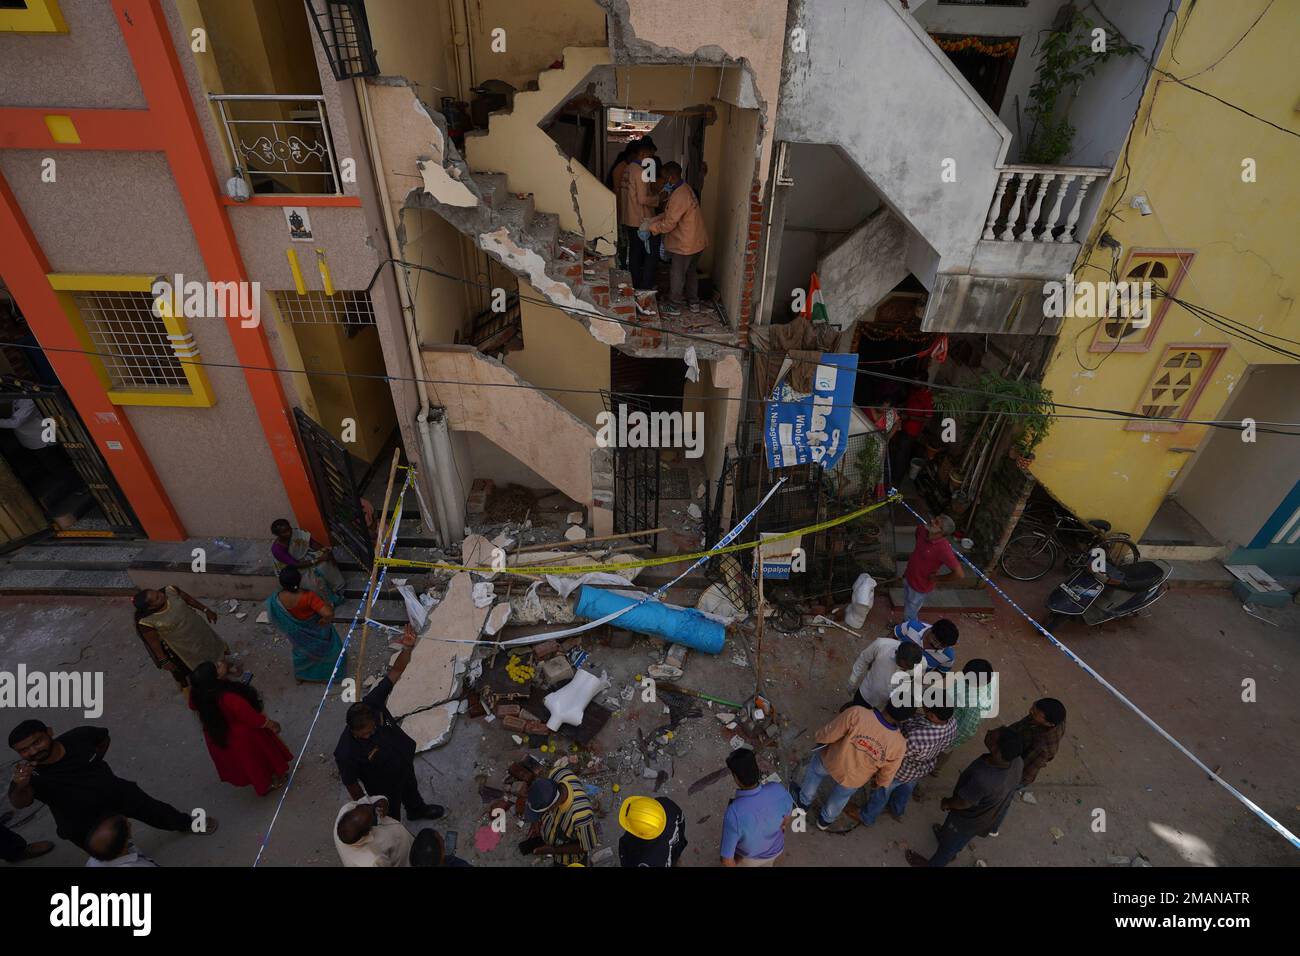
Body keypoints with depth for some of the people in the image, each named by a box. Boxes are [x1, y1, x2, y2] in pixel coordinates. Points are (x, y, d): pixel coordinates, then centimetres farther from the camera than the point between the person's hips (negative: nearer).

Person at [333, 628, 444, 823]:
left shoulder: (372, 703, -33)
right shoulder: (346, 753, -41)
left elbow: (395, 671, -31)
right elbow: (351, 784, -23)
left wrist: (407, 648, -48)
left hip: (405, 759, 5)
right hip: (385, 786, -5)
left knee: (411, 788, 35)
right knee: (391, 817, 25)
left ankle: (417, 809, 66)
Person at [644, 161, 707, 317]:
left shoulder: (678, 197, -26)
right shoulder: (686, 188, 6)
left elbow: (668, 224, -22)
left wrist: (650, 227, -8)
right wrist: (654, 219, 3)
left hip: (685, 244, -9)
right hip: (697, 241, 9)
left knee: (677, 275, 7)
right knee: (690, 272, 22)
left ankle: (674, 306, 20)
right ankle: (694, 302, 34)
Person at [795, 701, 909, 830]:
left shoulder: (857, 714, -40)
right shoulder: (898, 745, -30)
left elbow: (825, 735, -27)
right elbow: (886, 776, -11)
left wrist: (820, 736, -2)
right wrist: (879, 782, 13)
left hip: (828, 760, -1)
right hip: (852, 778, 2)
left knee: (815, 771, 35)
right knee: (839, 796, 35)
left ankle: (804, 802, 57)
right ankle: (825, 819, 61)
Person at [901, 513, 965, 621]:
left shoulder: (943, 549, -34)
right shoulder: (923, 530, -14)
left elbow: (960, 574, -32)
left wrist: (938, 578, -18)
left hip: (919, 586, -7)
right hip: (908, 576, 7)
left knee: (910, 615, 12)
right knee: (907, 607, 29)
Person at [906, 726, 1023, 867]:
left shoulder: (982, 779, -48)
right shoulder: (1017, 760, -27)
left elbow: (962, 803, -29)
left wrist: (946, 803, -6)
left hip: (969, 820, -5)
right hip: (994, 812, 5)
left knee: (950, 843, 26)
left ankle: (934, 864, 53)